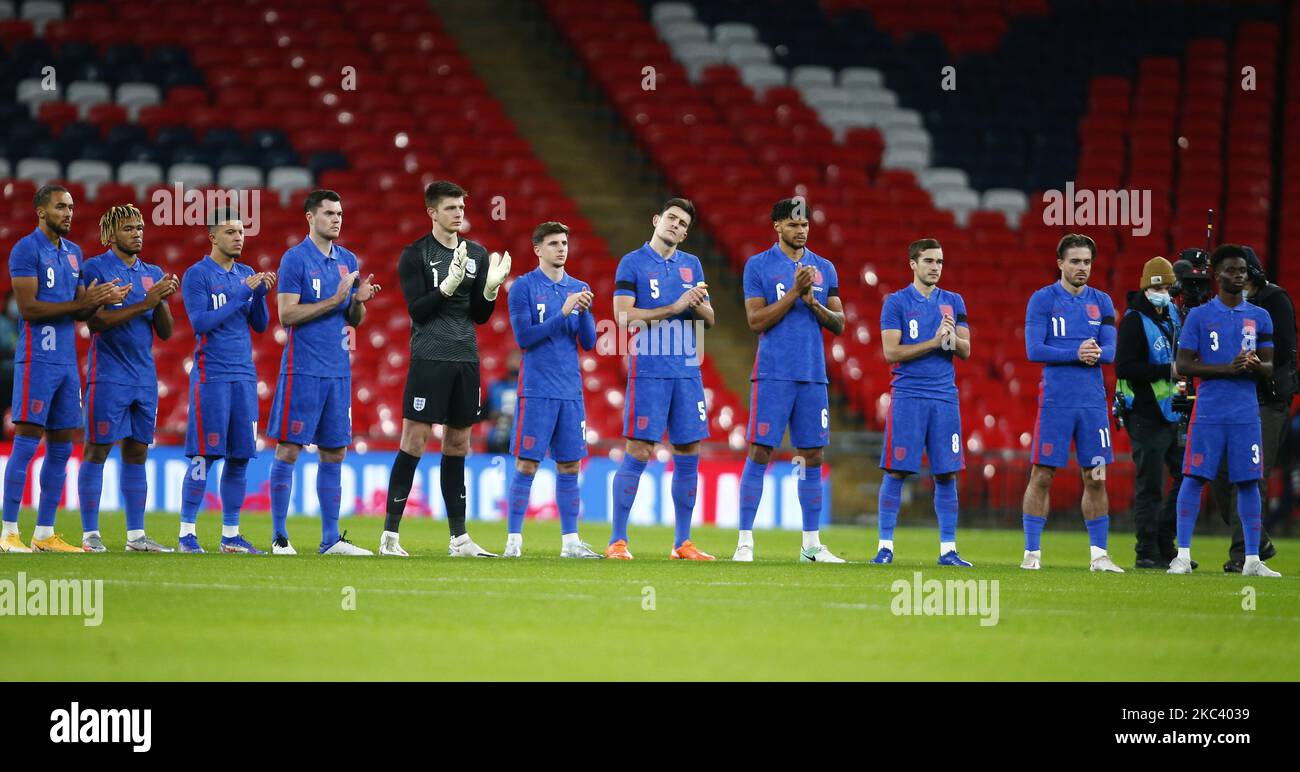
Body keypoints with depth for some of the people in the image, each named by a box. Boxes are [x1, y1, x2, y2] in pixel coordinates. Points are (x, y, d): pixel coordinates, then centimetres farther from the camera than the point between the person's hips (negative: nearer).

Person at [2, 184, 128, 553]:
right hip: (37, 359, -8)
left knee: (61, 449, 7)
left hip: (67, 360, 8)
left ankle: (44, 533, 11)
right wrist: (82, 302, -18)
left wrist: (101, 300, -3)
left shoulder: (74, 253, 16)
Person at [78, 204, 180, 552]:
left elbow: (165, 332, 12)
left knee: (137, 454, 7)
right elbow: (95, 321, -16)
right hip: (108, 376, -6)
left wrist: (162, 301, -8)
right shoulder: (95, 269, -5)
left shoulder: (153, 274, 13)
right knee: (97, 451, -4)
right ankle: (90, 534, -2)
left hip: (145, 377, 6)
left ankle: (136, 535, 10)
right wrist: (146, 303, -19)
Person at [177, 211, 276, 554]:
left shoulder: (246, 274, 14)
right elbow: (200, 323, -15)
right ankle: (187, 533, -4)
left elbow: (260, 325, 12)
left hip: (244, 375, 6)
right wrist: (241, 294, -17)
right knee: (205, 456, -8)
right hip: (211, 375, -6)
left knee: (240, 455, 4)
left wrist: (260, 294, -5)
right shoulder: (197, 275, -5)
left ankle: (231, 534, 10)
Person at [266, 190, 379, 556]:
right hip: (303, 370, -6)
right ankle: (279, 537, 0)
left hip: (338, 371, 7)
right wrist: (335, 300, -17)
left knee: (334, 453, 7)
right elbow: (287, 314, -14)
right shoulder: (295, 258, -7)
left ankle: (331, 539, 12)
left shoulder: (348, 260, 13)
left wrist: (359, 300, -5)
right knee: (289, 449, -5)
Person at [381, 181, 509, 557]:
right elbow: (417, 310, -10)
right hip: (429, 357, -5)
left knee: (458, 446, 8)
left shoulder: (477, 254, 12)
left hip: (466, 358, 5)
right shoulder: (415, 255, -3)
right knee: (414, 442, -8)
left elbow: (481, 316, 12)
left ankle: (459, 537, 12)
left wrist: (491, 286, -7)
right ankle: (390, 535, -5)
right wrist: (449, 283, -22)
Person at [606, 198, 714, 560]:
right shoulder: (632, 263, 0)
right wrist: (675, 308, -14)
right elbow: (624, 316, -10)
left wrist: (698, 304, -7)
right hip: (648, 370, -5)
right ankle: (617, 541, -4)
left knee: (688, 455, 4)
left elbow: (709, 319, 16)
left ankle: (682, 542, 10)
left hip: (687, 371, 5)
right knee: (638, 452, -8)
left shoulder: (691, 265, 15)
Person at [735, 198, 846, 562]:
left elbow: (839, 324, 10)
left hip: (813, 375, 4)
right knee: (760, 453, -7)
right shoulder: (758, 266, 0)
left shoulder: (824, 269, 12)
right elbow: (757, 321, -8)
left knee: (812, 457, 5)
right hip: (773, 374, -4)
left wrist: (814, 303, -8)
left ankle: (812, 545, 10)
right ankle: (745, 542, -5)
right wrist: (794, 292, -15)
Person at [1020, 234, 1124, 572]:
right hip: (1055, 401, -4)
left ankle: (1098, 554, 9)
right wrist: (1077, 354, -17)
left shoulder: (1101, 302, 11)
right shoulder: (1042, 300, -2)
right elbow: (1034, 350, -10)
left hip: (1093, 401, 4)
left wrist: (1096, 353, -17)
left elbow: (1111, 351, 5)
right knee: (1042, 476, -2)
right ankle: (1032, 553, 3)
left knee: (1096, 479, 4)